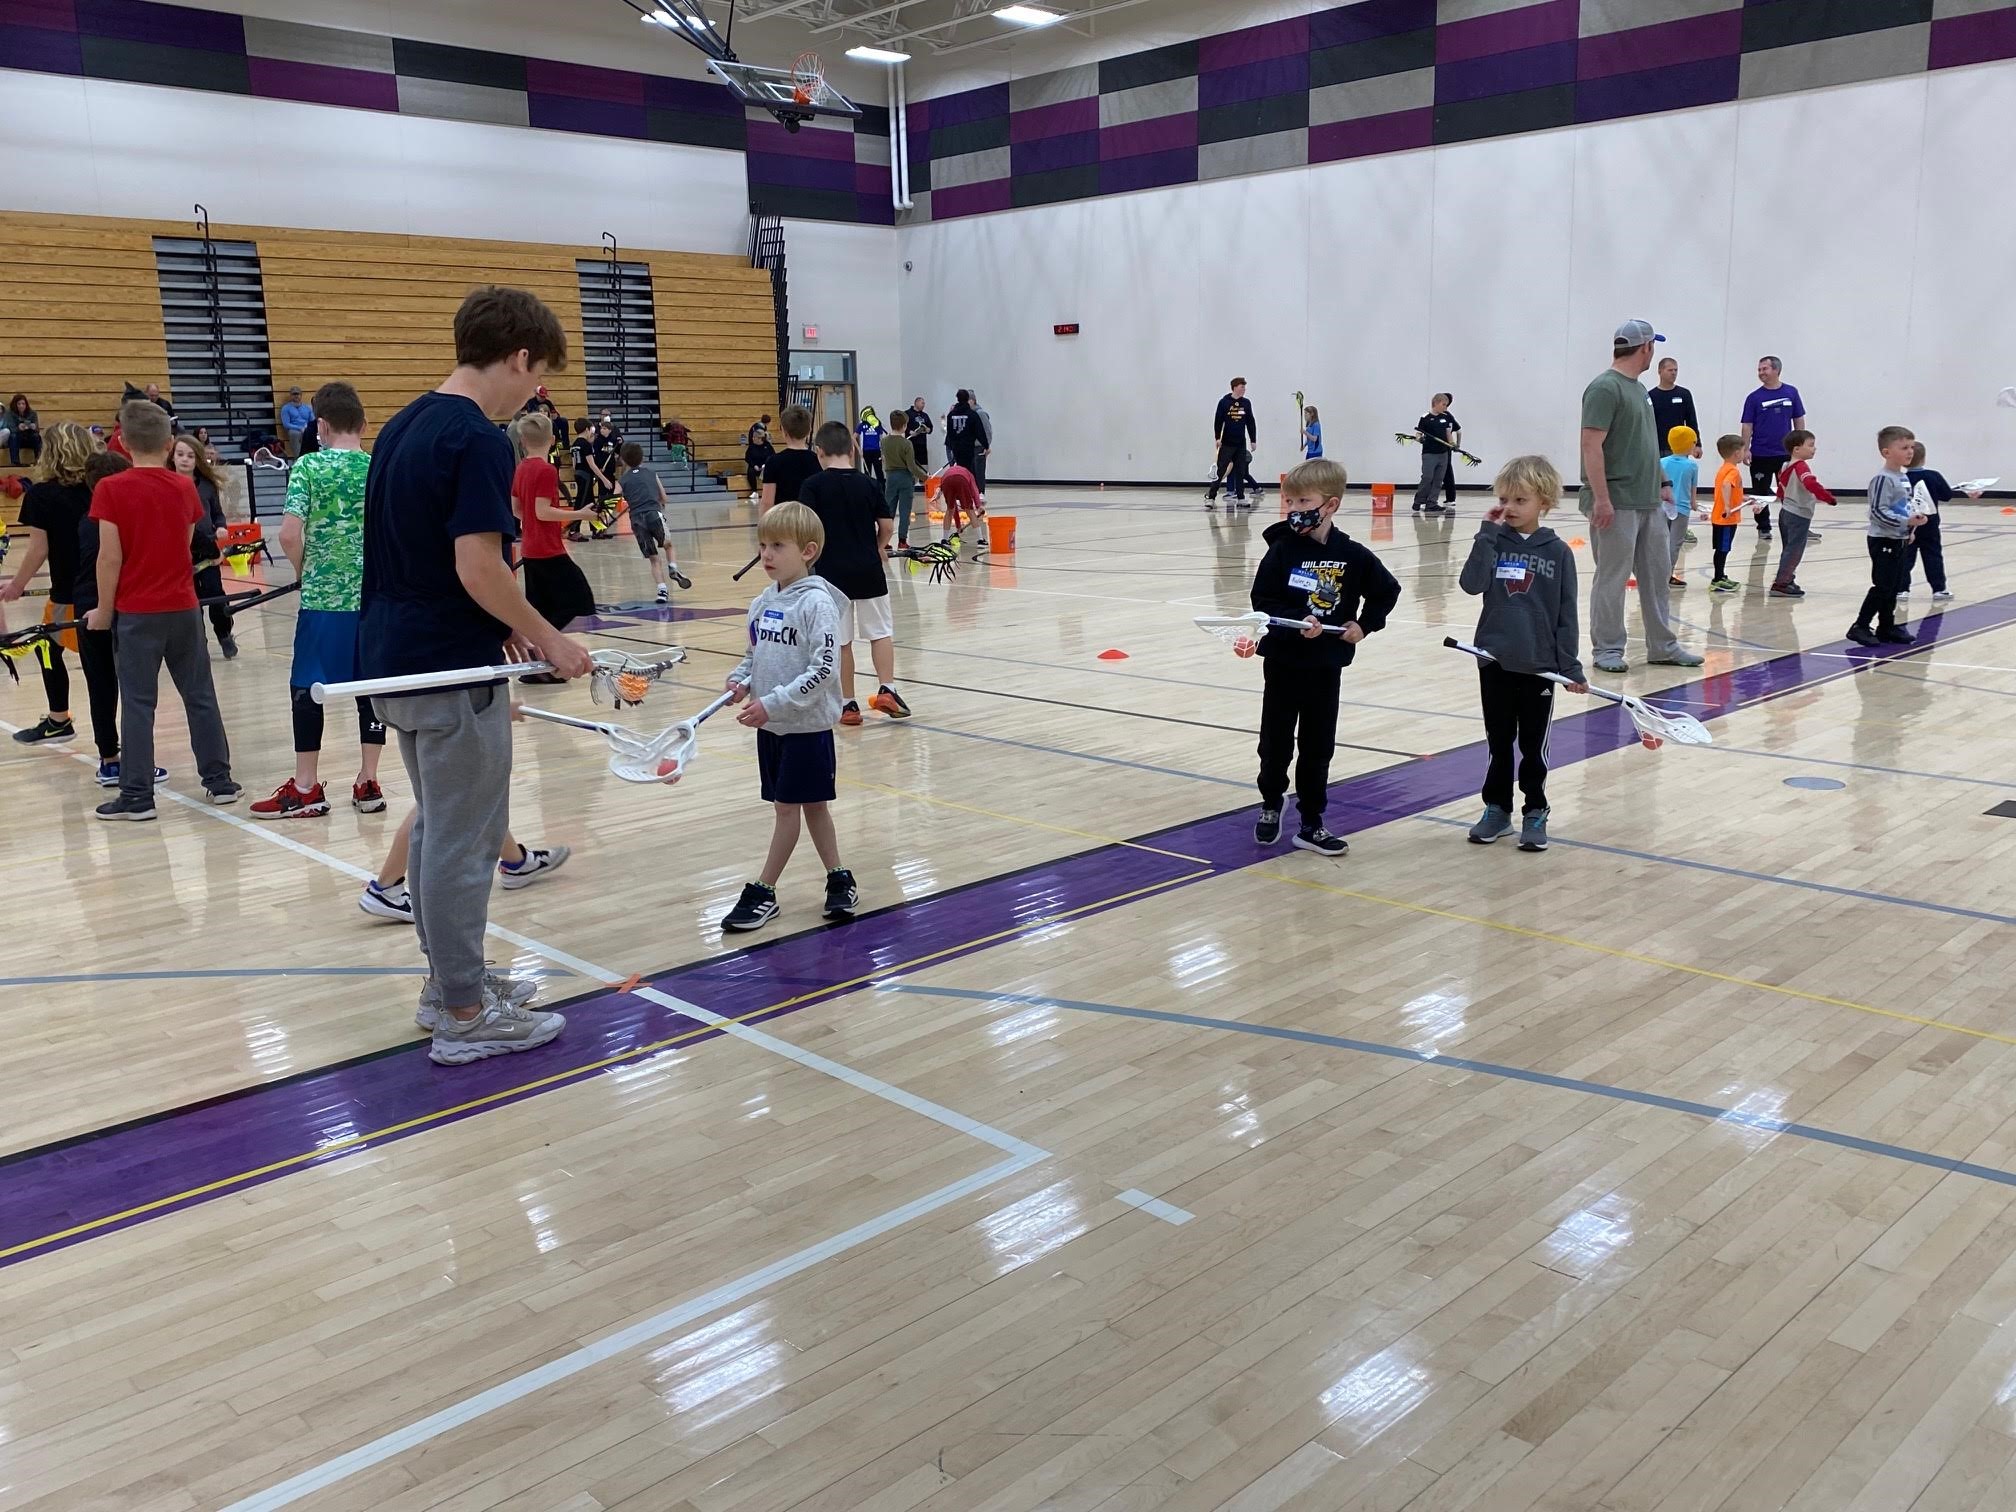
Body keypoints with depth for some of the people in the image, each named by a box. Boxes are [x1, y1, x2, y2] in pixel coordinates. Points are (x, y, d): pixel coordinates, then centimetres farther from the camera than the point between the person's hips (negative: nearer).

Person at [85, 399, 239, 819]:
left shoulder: (111, 490, -10)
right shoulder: (185, 488, 2)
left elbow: (110, 557, -11)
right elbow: (185, 547, 7)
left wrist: (104, 609, -2)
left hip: (137, 612, -3)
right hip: (183, 608, 3)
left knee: (138, 703, 1)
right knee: (200, 695, 12)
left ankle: (137, 795, 3)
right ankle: (219, 780, 17)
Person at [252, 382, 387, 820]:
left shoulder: (308, 468, -5)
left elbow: (289, 536, -12)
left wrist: (305, 571, 5)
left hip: (322, 597, -3)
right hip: (375, 596, 3)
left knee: (307, 687, 7)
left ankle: (306, 789, 11)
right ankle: (368, 784, 13)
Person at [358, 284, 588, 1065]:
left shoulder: (403, 425, 11)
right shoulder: (478, 439, -18)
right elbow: (478, 567, -24)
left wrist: (507, 627, 15)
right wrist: (548, 639, -12)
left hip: (397, 658, 9)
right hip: (451, 669, -9)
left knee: (441, 826, 19)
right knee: (461, 841, 0)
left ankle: (448, 981, 29)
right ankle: (464, 1014, 9)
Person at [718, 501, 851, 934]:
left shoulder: (817, 603, -15)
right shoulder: (763, 602, 6)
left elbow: (824, 670, -21)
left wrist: (773, 703, -24)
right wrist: (741, 680, -2)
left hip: (806, 724, -7)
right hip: (770, 724, 7)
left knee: (788, 807, 1)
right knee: (810, 805, 14)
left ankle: (763, 891, 8)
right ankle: (839, 880, 25)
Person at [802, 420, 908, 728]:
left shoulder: (813, 485, -7)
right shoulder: (868, 483, 2)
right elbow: (887, 526, 3)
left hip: (832, 572, -2)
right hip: (869, 570, 2)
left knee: (841, 640, 6)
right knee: (881, 631, 16)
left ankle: (848, 704, 11)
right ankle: (887, 689, 5)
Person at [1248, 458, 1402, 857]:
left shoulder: (1352, 555, -3)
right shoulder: (1282, 550, -9)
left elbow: (1387, 591, 10)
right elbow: (1263, 601, -11)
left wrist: (1364, 625, 0)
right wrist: (1297, 622, -24)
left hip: (1327, 666, 1)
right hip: (1284, 662, -1)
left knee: (1317, 747, 8)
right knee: (1276, 743, 9)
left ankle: (1311, 823, 18)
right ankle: (1271, 806, 33)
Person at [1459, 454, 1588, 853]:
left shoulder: (1557, 551, -3)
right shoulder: (1493, 543, 1)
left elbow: (1566, 614, -1)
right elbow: (1472, 584, -16)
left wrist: (1571, 666, -2)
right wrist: (1488, 533, -16)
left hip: (1539, 664, -2)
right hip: (1495, 661, 2)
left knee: (1533, 745, 9)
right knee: (1499, 742, 13)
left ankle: (1535, 813, 21)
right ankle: (1497, 809, 24)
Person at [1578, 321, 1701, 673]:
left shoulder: (1639, 389, 17)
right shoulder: (1605, 387, -12)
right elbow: (1591, 445, -18)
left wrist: (1661, 483, 21)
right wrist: (1600, 499, -22)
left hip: (1648, 502, 9)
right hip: (1616, 504, -9)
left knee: (1657, 574, 13)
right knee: (1611, 578, -1)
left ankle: (1663, 646, 22)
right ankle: (1608, 650, 9)